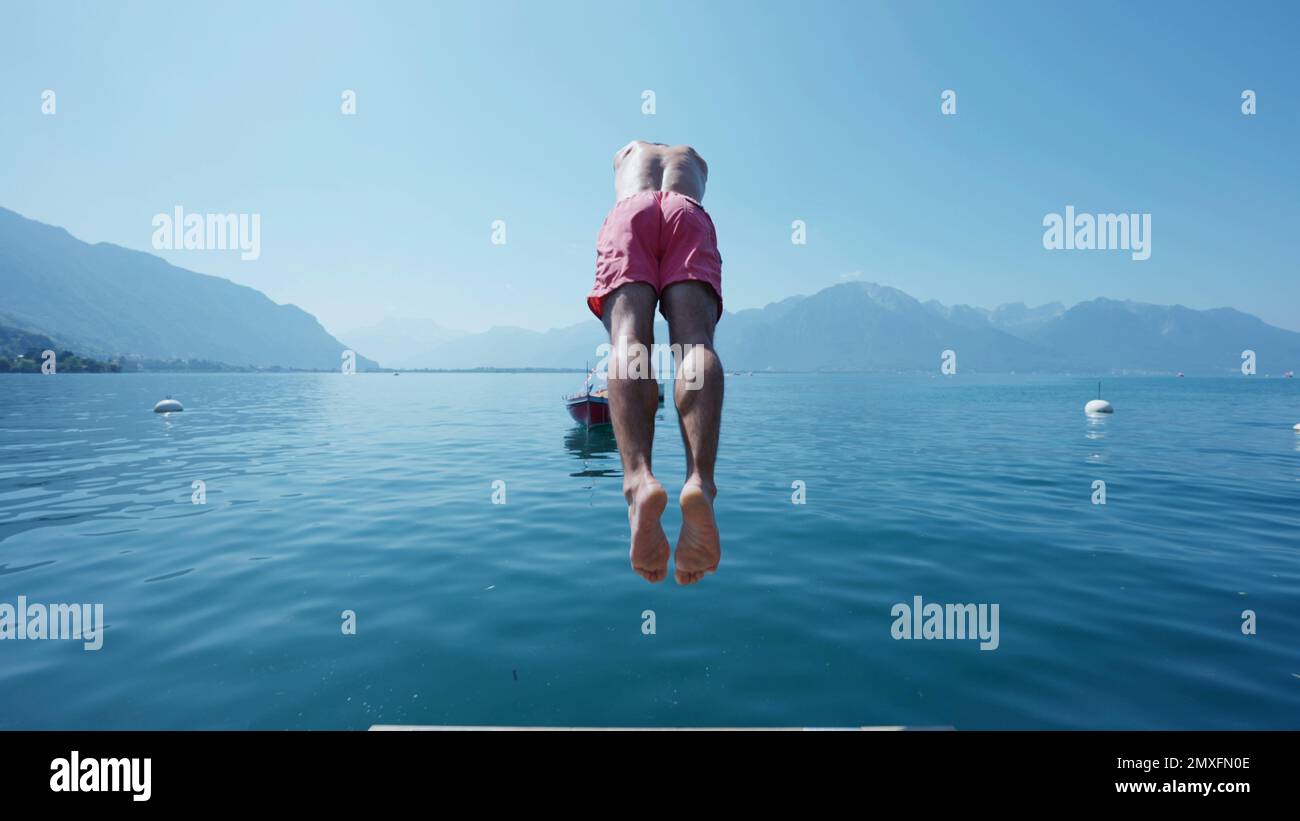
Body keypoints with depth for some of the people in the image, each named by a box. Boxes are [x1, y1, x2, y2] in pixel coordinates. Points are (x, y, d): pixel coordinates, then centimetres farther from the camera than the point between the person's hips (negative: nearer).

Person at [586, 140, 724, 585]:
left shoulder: (627, 151, 43)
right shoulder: (695, 157, 43)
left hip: (630, 211, 0)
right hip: (689, 214, 0)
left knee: (629, 342, -24)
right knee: (693, 341, -24)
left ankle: (639, 478, -54)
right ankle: (700, 481, -52)